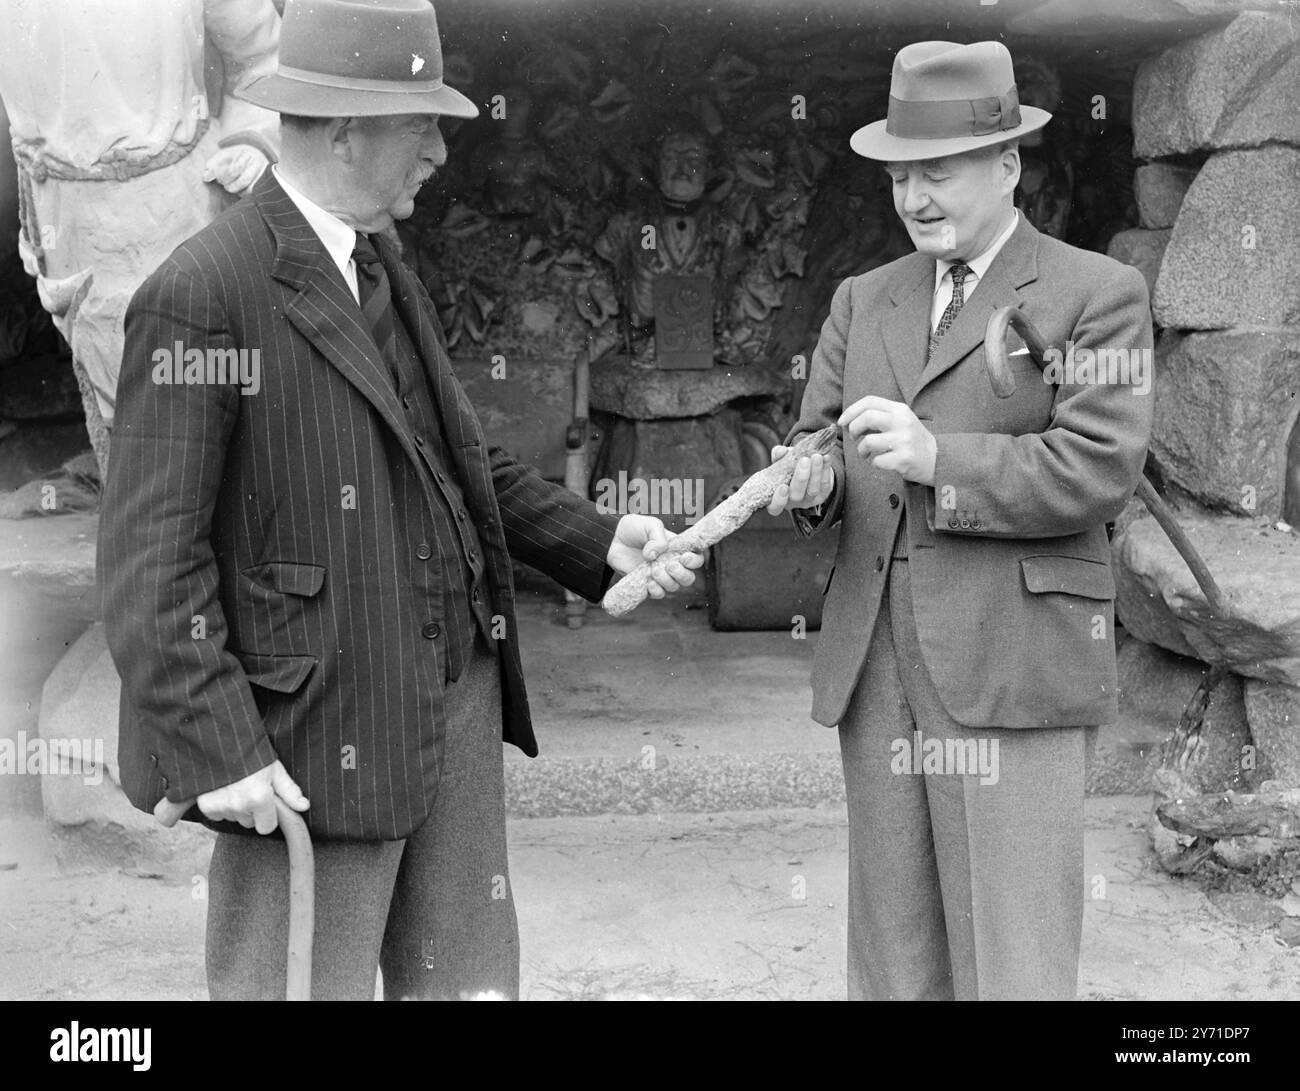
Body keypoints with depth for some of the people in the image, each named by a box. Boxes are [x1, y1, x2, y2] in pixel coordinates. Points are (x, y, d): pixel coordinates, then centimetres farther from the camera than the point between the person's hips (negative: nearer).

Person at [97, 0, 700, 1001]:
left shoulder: (376, 264, 11)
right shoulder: (202, 295, -16)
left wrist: (599, 541, 8)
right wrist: (216, 754, -21)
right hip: (313, 743, -8)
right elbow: (150, 559, -17)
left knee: (469, 975, 16)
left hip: (458, 695, 8)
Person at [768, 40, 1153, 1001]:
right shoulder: (865, 300, 17)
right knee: (894, 955, 10)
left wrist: (938, 459, -19)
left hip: (1012, 671, -5)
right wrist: (812, 480, -9)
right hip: (876, 669, 5)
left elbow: (1099, 470, -9)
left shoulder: (1098, 295, 1)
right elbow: (821, 444, 14)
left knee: (1014, 961, -4)